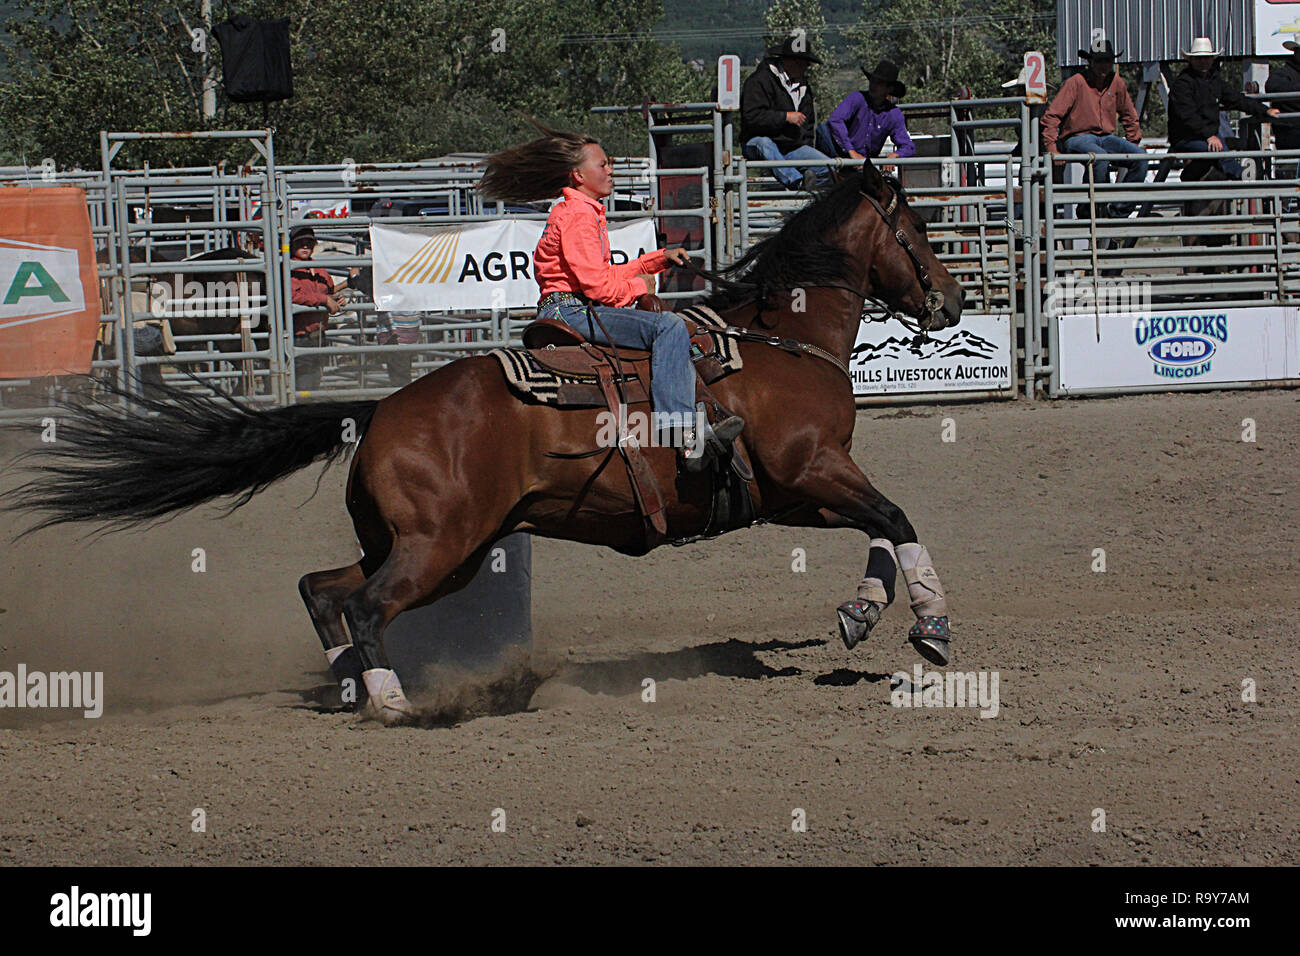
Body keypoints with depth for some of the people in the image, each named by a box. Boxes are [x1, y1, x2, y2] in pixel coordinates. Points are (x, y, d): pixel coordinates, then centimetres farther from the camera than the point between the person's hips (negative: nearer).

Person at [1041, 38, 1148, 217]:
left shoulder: (1117, 83, 8)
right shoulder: (1076, 83, -9)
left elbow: (1129, 116, 24)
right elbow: (1051, 116, -11)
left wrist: (1133, 144, 18)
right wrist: (1052, 149, -20)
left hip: (1106, 137, 6)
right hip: (1077, 138, -6)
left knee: (1140, 156, -18)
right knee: (1100, 158, -38)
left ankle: (1118, 212, -16)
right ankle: (1095, 211, -25)